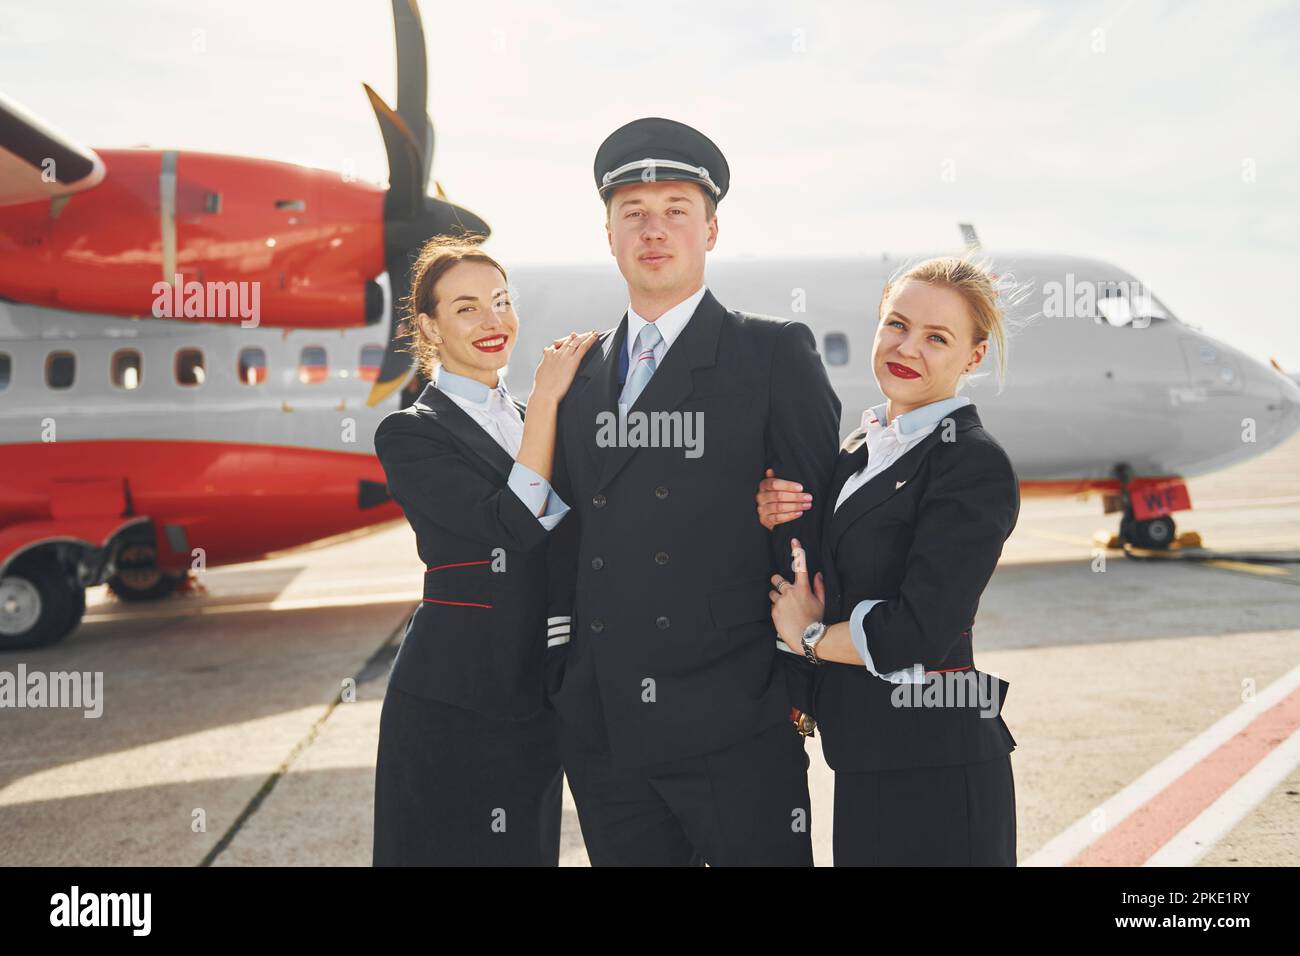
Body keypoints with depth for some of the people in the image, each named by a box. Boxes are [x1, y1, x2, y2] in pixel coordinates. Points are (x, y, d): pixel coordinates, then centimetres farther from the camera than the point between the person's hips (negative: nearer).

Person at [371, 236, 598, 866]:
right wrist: (547, 399, -17)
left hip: (539, 695, 6)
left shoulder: (532, 419, 12)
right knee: (458, 848, 7)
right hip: (455, 698, -6)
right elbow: (516, 523, -20)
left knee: (531, 849, 17)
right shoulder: (410, 434, -9)